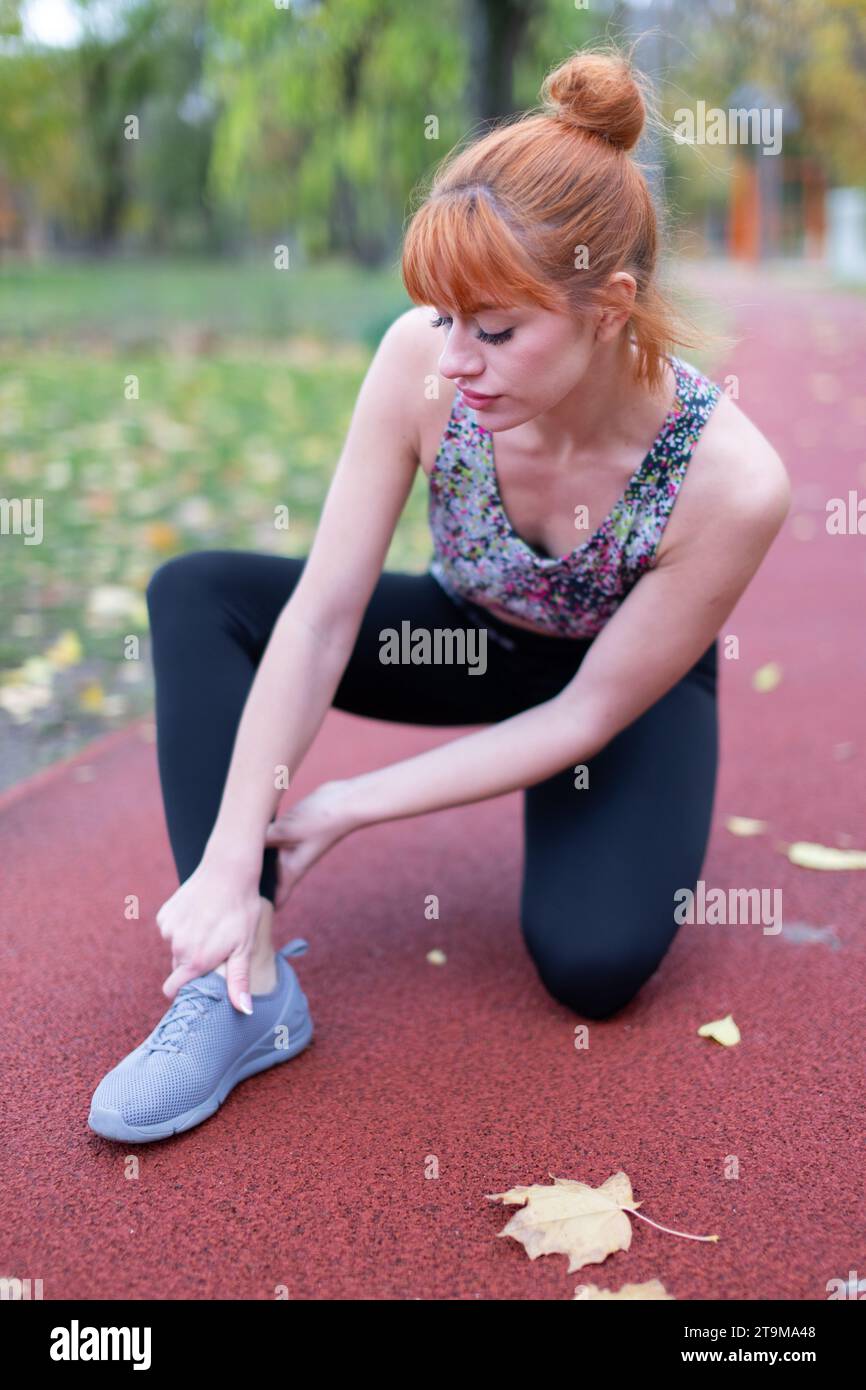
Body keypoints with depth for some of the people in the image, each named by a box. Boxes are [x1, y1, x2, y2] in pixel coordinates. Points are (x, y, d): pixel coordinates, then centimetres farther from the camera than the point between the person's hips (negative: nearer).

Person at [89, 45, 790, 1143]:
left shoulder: (731, 479, -35)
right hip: (468, 637, 3)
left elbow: (591, 712, -24)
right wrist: (227, 861, -29)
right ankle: (247, 984, -23)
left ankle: (598, 827, 12)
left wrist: (342, 809, -23)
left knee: (594, 962, -26)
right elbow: (321, 615, -26)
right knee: (197, 593, -17)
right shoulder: (424, 363, -29)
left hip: (627, 685, -2)